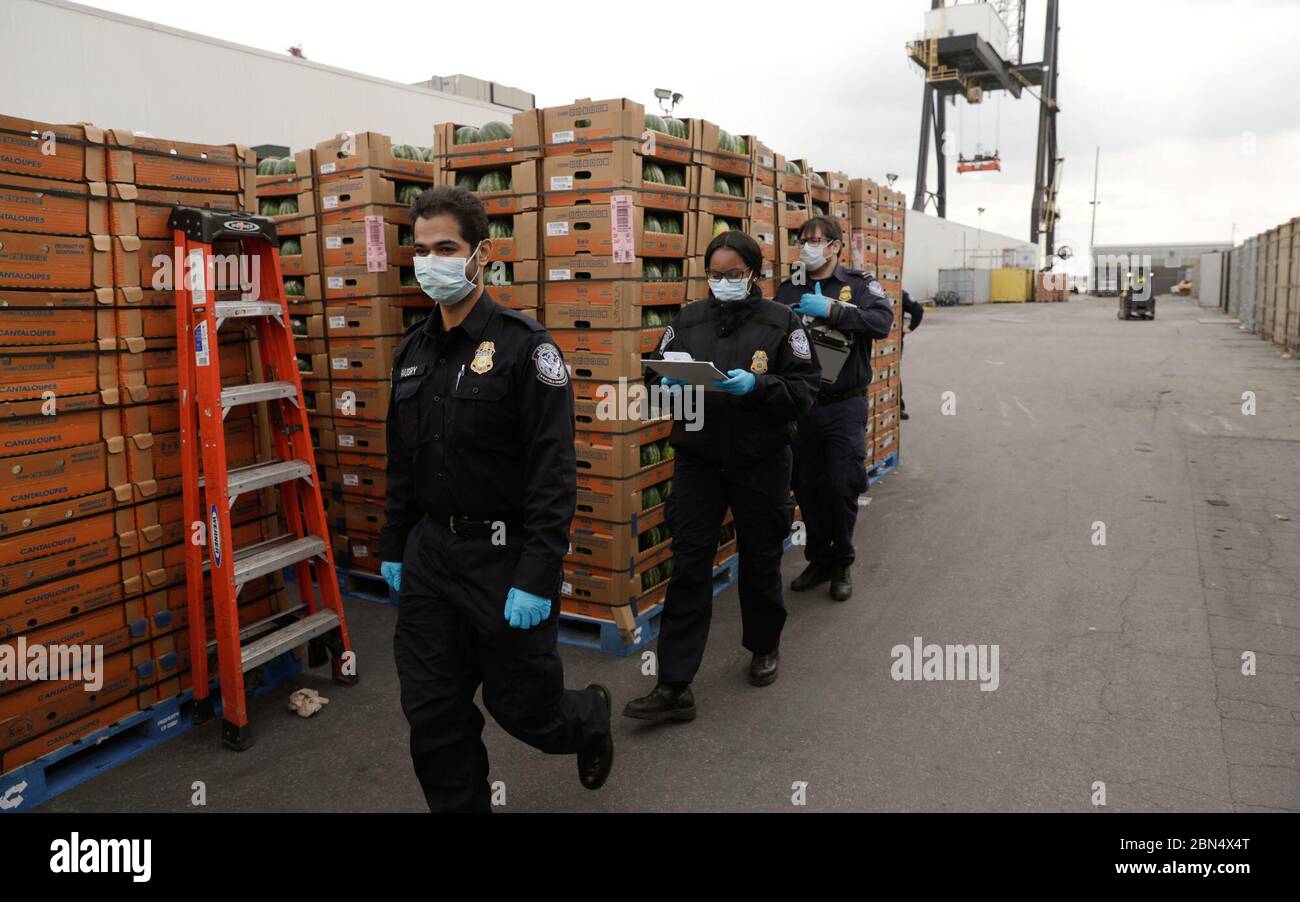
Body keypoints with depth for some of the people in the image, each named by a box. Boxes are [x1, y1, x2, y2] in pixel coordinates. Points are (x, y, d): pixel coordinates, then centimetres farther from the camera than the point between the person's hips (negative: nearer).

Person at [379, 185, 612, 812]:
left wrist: (536, 577, -21)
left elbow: (554, 473, -18)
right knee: (432, 713, 9)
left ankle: (590, 717, 41)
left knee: (521, 704, 8)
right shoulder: (413, 351, 8)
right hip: (430, 551, 6)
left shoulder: (524, 347, -13)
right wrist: (393, 547, 18)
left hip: (504, 555, -6)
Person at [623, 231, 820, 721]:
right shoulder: (686, 321, 4)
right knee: (688, 569, -2)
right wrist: (668, 385, -15)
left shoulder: (781, 322, -3)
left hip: (760, 464, -1)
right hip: (697, 464, 1)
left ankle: (764, 647, 42)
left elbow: (804, 390, -7)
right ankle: (674, 686, 3)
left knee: (760, 562, 15)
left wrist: (758, 386, -24)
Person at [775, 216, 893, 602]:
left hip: (844, 406, -3)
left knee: (842, 487, 0)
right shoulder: (788, 289, 9)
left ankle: (842, 563, 20)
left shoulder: (859, 284, -1)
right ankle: (818, 560, 27)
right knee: (807, 488, 10)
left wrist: (831, 310, -26)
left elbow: (883, 321, -17)